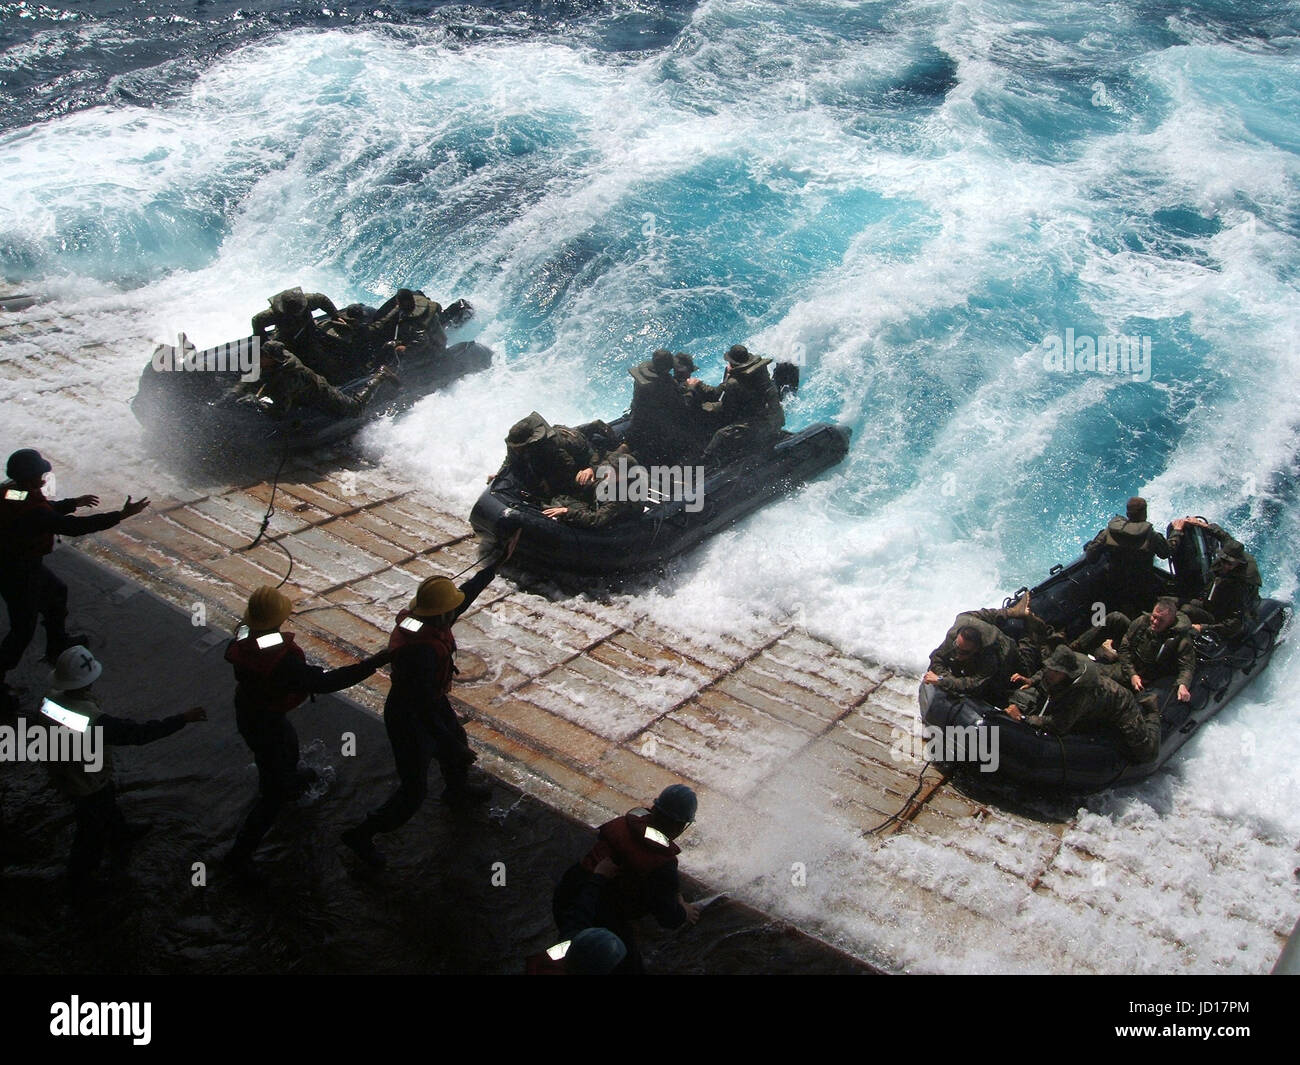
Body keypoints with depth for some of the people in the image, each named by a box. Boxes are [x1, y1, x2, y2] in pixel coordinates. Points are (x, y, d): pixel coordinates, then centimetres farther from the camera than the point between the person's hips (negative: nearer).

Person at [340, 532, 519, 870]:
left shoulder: (422, 618, -15)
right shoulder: (419, 651, -42)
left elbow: (468, 591, 2)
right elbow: (423, 708, -36)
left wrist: (501, 560, 9)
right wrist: (453, 747, -31)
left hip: (434, 704, 9)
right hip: (409, 720, -9)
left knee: (456, 740, 32)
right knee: (414, 791, 6)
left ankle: (457, 790, 62)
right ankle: (363, 835, 24)